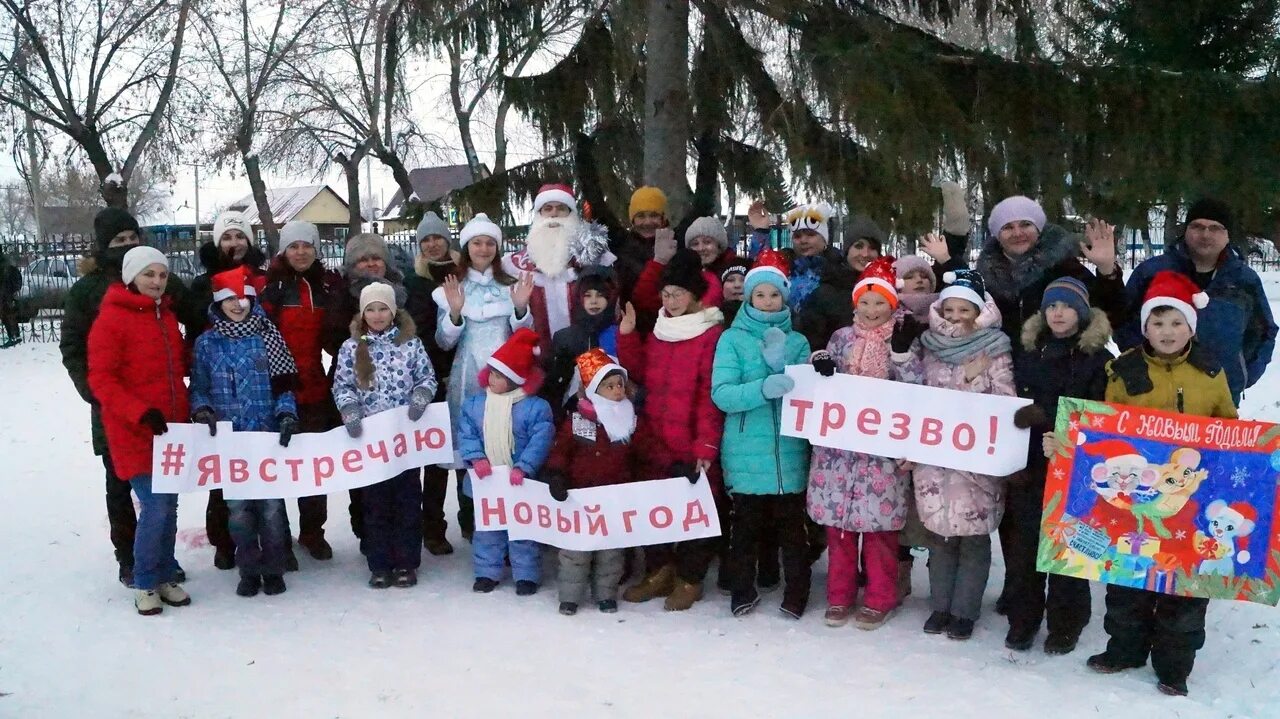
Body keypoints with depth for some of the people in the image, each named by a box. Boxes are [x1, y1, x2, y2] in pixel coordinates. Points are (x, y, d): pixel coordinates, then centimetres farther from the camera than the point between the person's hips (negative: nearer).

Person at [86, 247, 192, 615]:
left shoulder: (167, 315, 12)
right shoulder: (111, 318, -10)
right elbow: (100, 379, -13)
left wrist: (186, 413, 13)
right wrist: (141, 413, -22)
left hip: (171, 429, 6)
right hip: (134, 433, -6)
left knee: (169, 506, 10)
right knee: (155, 508, -8)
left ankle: (165, 576, 24)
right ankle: (145, 584, 9)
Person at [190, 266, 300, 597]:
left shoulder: (267, 336, 0)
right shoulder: (206, 342, 4)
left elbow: (284, 384, 1)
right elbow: (199, 388, 9)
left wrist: (287, 416, -13)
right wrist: (203, 411, -10)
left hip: (267, 436, -1)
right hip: (228, 439, 1)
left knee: (271, 504, 3)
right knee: (238, 506, 6)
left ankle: (273, 569, 18)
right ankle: (249, 570, 20)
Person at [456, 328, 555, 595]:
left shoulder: (536, 407, -13)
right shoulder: (475, 404, 0)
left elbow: (540, 440, -17)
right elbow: (466, 434, -1)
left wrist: (523, 468, -25)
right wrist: (476, 458, -17)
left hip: (520, 482, -3)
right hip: (487, 482, 3)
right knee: (487, 527, 14)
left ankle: (526, 575, 20)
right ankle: (487, 572, 28)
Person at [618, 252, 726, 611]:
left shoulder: (711, 336, -10)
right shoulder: (658, 331, 13)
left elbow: (711, 396, -15)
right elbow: (640, 375, 15)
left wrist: (706, 445, -19)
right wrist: (627, 337, 4)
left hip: (693, 447, -7)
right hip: (656, 442, 7)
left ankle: (690, 579, 18)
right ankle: (659, 571, 28)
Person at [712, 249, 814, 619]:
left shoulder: (797, 341, 9)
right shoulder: (733, 339, 2)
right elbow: (721, 393, -10)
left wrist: (781, 365, -13)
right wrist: (762, 388, -25)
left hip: (789, 451, 1)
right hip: (747, 453, -1)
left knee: (791, 524, 6)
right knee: (746, 524, 8)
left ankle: (796, 594, 20)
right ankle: (742, 591, 23)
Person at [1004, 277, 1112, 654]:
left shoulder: (1098, 359, -1)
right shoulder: (1028, 351, 8)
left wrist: (1045, 415, -22)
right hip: (1028, 464, 3)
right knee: (1024, 542, 7)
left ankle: (1065, 624, 17)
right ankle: (1023, 618, 19)